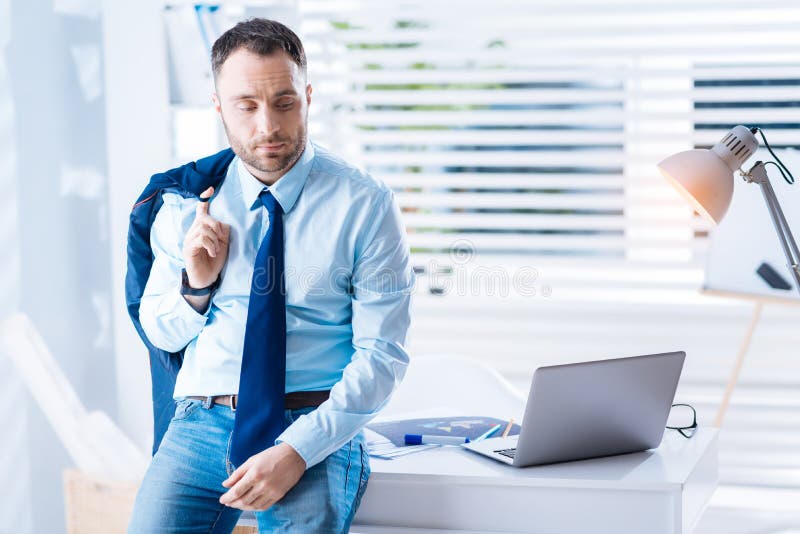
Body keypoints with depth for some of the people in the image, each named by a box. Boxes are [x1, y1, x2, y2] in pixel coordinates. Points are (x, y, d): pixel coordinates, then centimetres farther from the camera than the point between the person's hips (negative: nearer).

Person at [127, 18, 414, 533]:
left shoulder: (366, 205, -2)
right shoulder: (187, 201, 8)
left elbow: (382, 355, -6)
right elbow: (160, 332, 17)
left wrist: (298, 450, -17)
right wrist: (196, 285, -6)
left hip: (317, 429, -2)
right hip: (202, 422, 3)